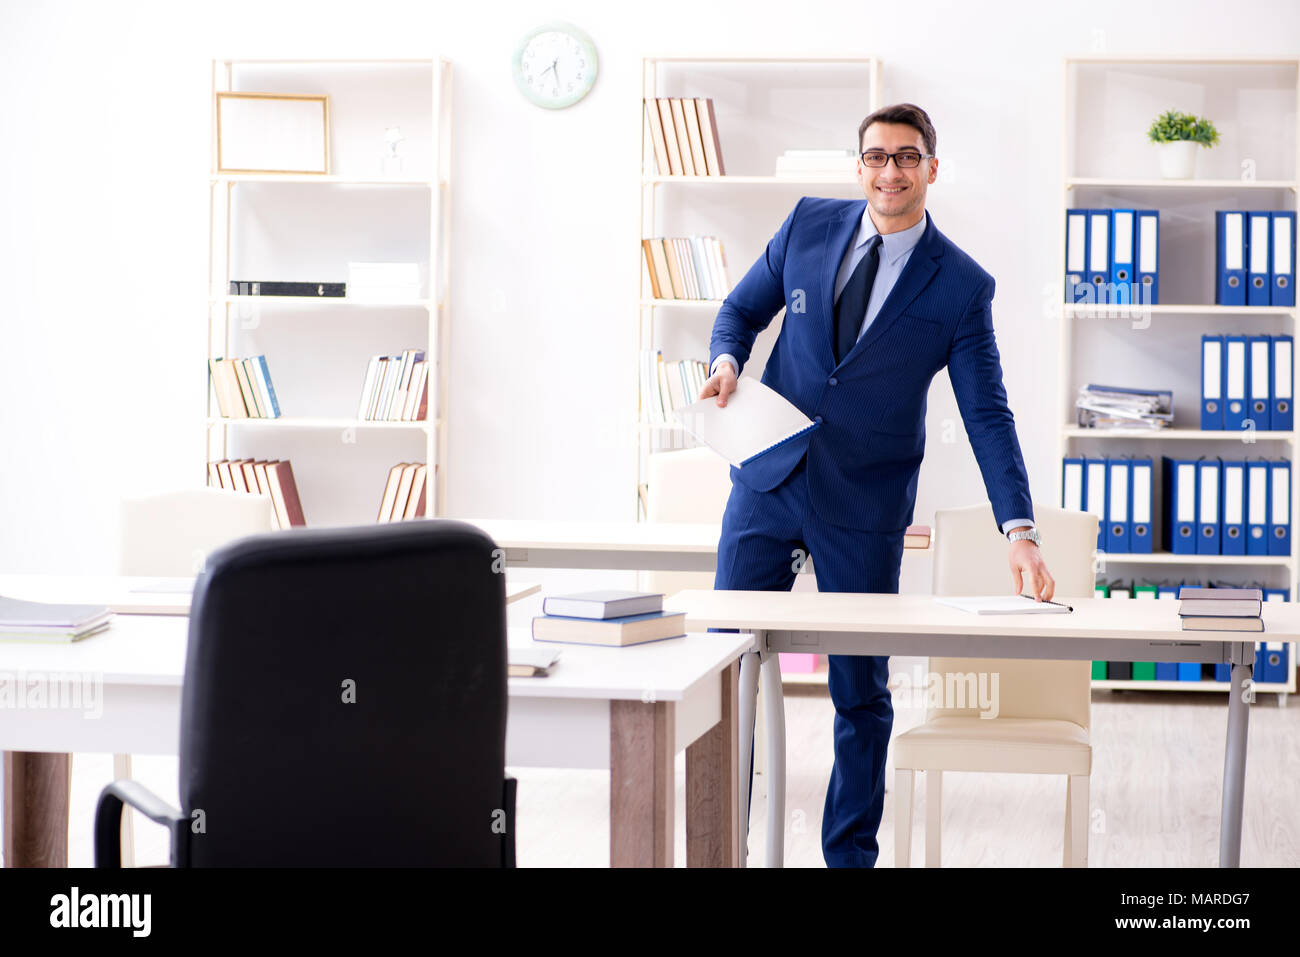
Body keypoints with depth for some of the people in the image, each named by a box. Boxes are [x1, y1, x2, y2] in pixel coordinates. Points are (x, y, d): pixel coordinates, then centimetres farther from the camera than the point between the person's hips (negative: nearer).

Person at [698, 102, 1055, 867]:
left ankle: (851, 854, 19)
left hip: (865, 510, -2)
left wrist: (1020, 531, -19)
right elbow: (744, 307, 13)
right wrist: (727, 359, -10)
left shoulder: (961, 287, -7)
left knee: (861, 691, 5)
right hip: (768, 481, 3)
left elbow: (987, 414, -9)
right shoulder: (810, 224, 1)